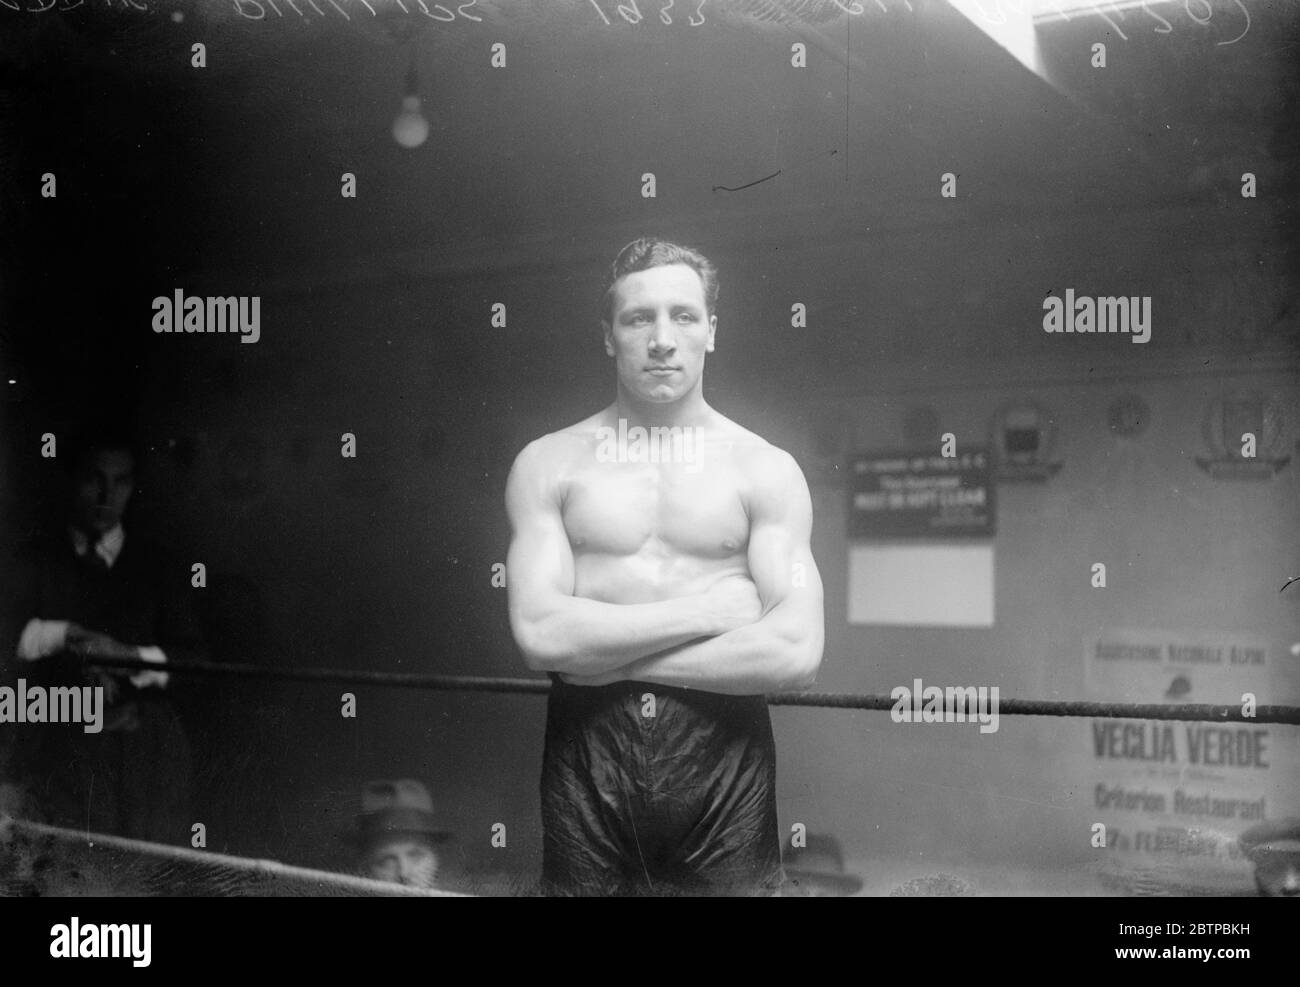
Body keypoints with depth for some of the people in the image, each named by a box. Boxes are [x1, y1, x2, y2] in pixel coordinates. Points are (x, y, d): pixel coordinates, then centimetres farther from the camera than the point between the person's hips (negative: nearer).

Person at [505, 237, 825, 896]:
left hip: (723, 756, 0)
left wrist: (608, 655, -11)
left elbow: (796, 655, -10)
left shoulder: (766, 470, 2)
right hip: (587, 751, 0)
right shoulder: (548, 464, 3)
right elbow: (540, 635, -10)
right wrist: (707, 608, -12)